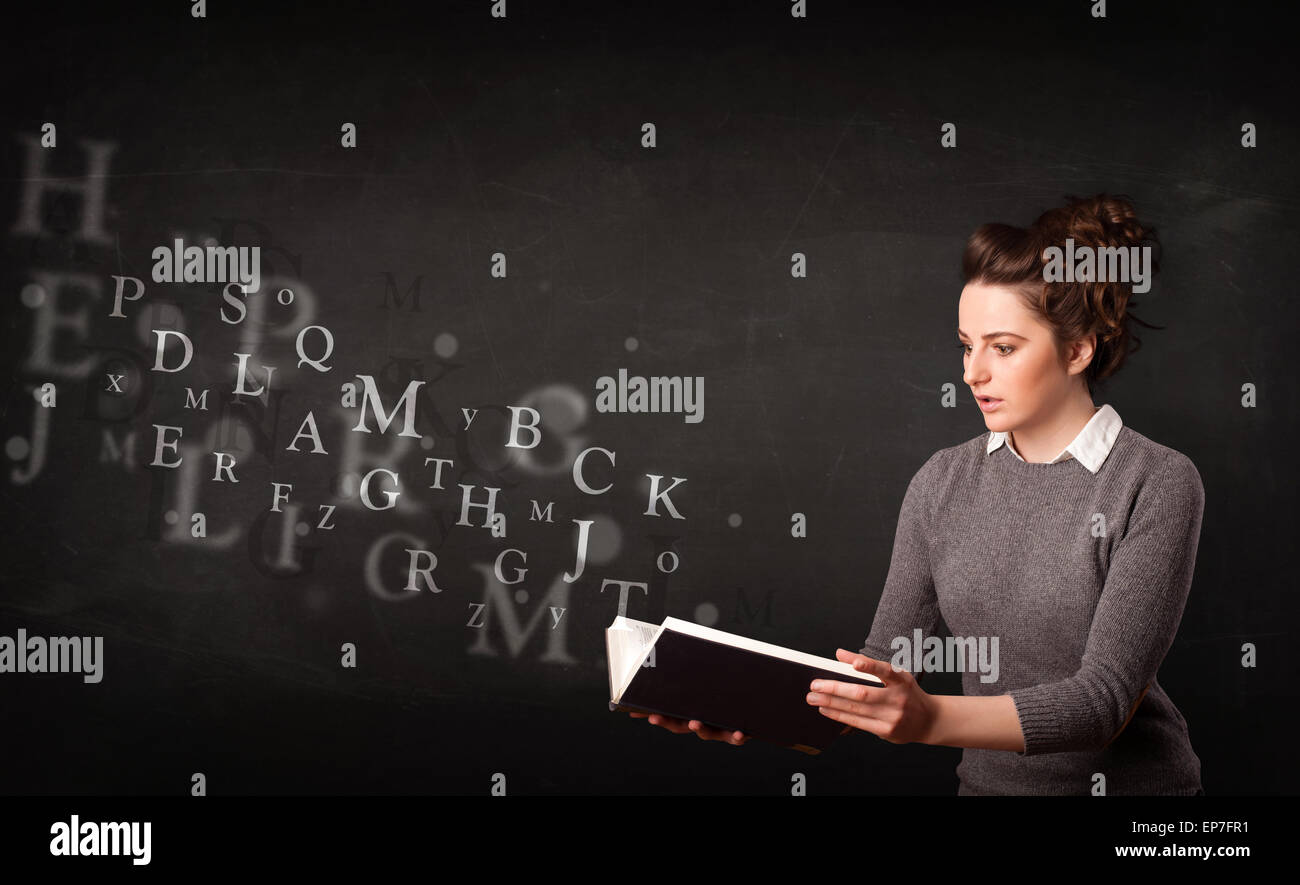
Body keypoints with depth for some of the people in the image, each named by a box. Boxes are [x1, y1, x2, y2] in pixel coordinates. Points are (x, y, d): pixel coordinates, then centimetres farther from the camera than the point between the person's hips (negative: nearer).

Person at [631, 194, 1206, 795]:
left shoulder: (1158, 483, -9)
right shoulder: (943, 481, 5)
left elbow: (1105, 697, -17)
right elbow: (887, 660, 3)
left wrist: (932, 719, -31)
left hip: (1136, 799, -3)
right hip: (988, 780, 3)